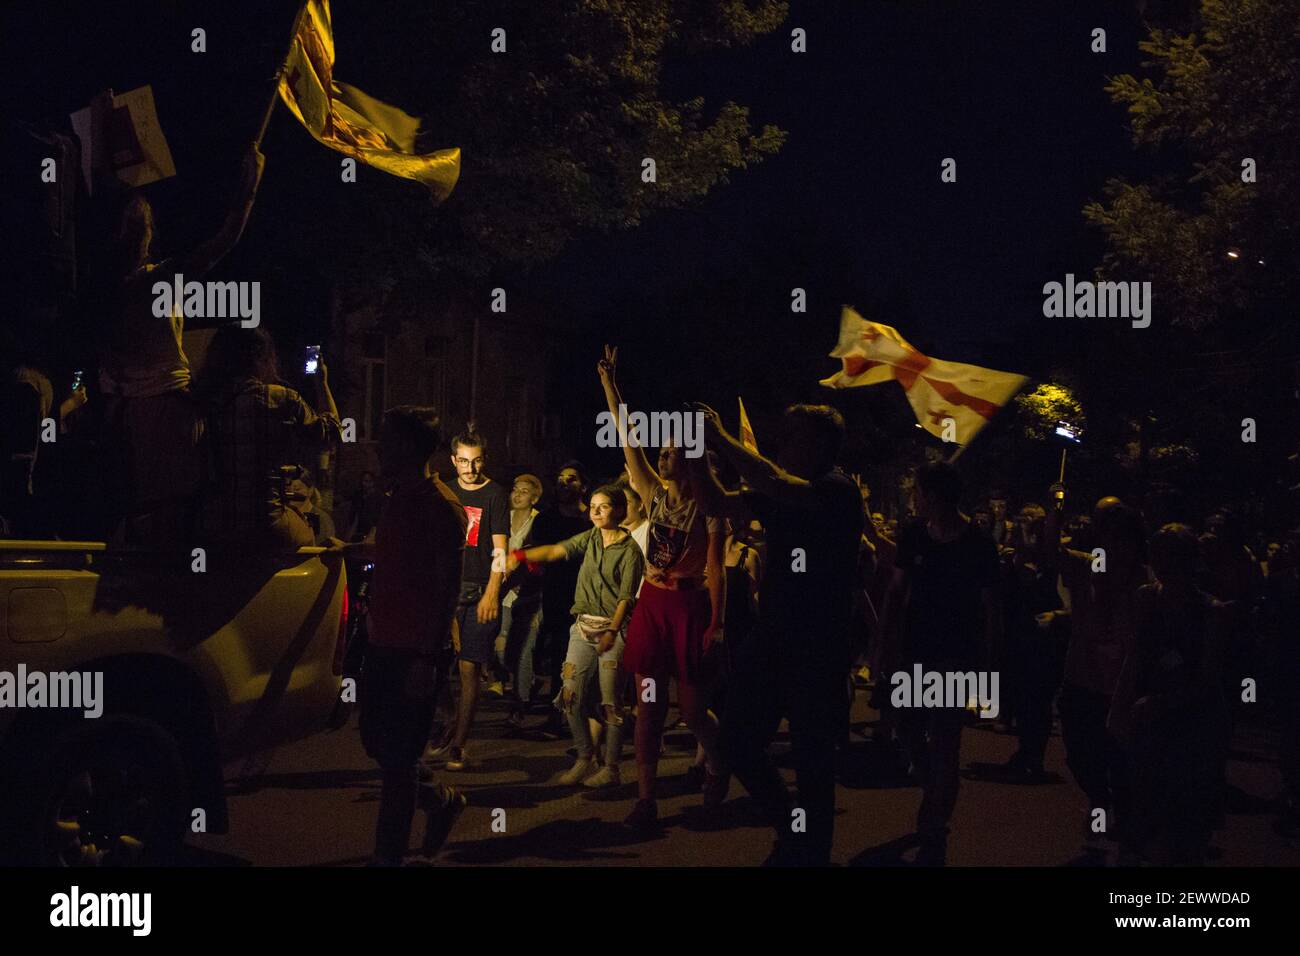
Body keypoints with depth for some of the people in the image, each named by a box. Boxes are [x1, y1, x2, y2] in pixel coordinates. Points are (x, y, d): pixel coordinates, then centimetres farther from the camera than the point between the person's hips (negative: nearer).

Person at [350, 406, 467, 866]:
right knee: (374, 741, 14)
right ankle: (441, 800, 34)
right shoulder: (399, 500, 13)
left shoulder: (440, 507, -14)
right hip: (383, 645, 9)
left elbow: (448, 588, -18)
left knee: (397, 758, -1)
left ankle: (388, 856, 10)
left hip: (413, 653, -9)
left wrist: (427, 658, -22)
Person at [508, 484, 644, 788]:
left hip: (613, 628, -5)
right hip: (583, 626, 6)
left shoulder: (629, 550, -6)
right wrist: (520, 555, -14)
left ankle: (611, 769, 6)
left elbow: (626, 597, -12)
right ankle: (585, 760, 16)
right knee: (572, 696, 2)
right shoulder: (590, 539, 10)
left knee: (610, 700, -2)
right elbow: (555, 551, -2)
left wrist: (612, 632, -22)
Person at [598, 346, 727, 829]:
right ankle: (645, 799, 5)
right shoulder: (656, 495, 7)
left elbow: (715, 571, -6)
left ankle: (718, 766, 32)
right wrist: (609, 383, 0)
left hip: (690, 606, -4)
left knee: (692, 706, 2)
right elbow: (627, 441, 4)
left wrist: (715, 625, -12)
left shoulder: (707, 508, -4)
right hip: (651, 603, 4)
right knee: (648, 704, 1)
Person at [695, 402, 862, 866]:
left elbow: (777, 486, -28)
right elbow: (717, 504, 13)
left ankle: (811, 851, 20)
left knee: (812, 759, 3)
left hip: (819, 649, -7)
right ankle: (789, 829, 29)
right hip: (770, 638, 7)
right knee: (738, 743, 7)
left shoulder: (838, 491, -11)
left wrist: (721, 438, -22)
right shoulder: (779, 496, 12)